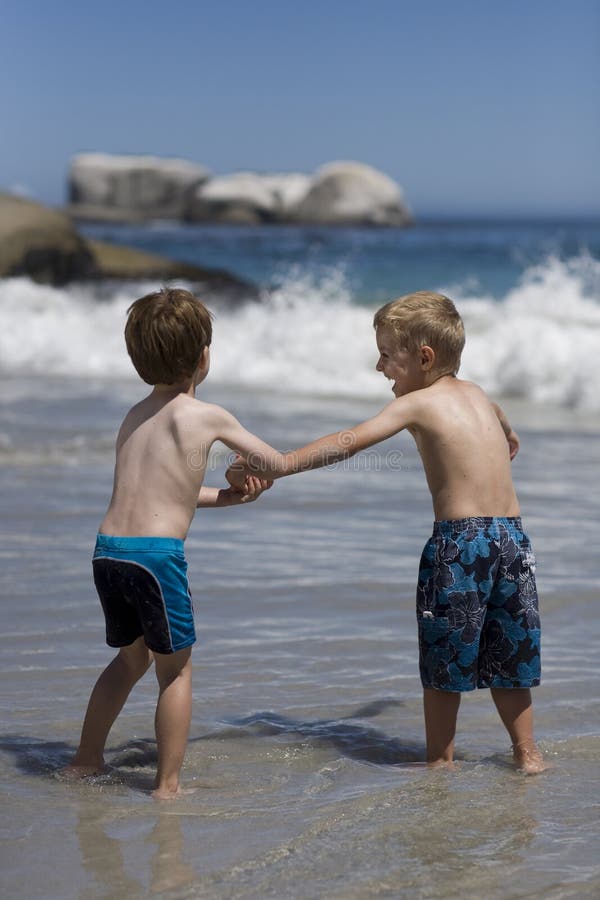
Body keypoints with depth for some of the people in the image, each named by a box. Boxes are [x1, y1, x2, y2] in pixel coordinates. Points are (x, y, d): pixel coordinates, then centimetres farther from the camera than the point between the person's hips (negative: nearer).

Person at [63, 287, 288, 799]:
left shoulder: (134, 417, 17)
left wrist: (226, 496, 26)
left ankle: (85, 762, 34)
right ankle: (168, 785, 10)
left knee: (131, 658, 26)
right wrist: (249, 471, 33)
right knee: (175, 669, 8)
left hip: (107, 549, 7)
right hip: (156, 553, -7)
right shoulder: (207, 416, -1)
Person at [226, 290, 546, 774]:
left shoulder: (417, 403, -3)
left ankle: (442, 760, 15)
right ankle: (527, 753, 24)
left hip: (460, 538, -7)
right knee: (505, 657, 18)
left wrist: (283, 464, -11)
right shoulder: (479, 394, 17)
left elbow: (347, 442, -12)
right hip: (514, 533, 7)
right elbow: (510, 439, 40)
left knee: (446, 661, 7)